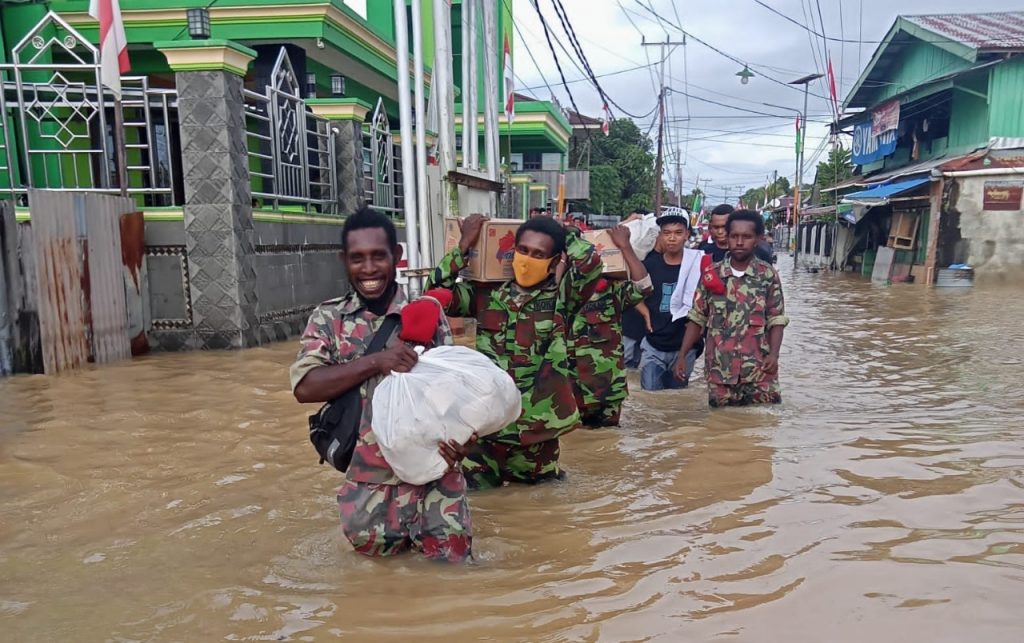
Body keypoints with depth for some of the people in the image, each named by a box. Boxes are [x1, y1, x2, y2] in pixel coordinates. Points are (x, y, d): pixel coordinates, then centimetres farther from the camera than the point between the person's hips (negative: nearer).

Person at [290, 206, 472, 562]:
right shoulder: (328, 318, -2)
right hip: (367, 472, 1)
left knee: (452, 553, 5)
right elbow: (304, 387, -14)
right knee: (372, 546, 13)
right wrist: (375, 361, -24)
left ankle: (419, 523, 35)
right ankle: (403, 527, 44)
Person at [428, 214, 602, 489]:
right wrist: (464, 245, -5)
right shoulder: (487, 292, 2)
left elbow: (591, 263, -20)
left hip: (535, 423, -1)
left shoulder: (561, 297, -4)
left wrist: (563, 233, -3)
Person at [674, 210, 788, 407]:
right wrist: (682, 355, 1)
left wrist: (774, 354, -13)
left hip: (759, 371, -1)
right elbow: (697, 319, 8)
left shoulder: (768, 275, 0)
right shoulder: (711, 275, 3)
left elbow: (776, 320, 1)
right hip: (720, 370, 1)